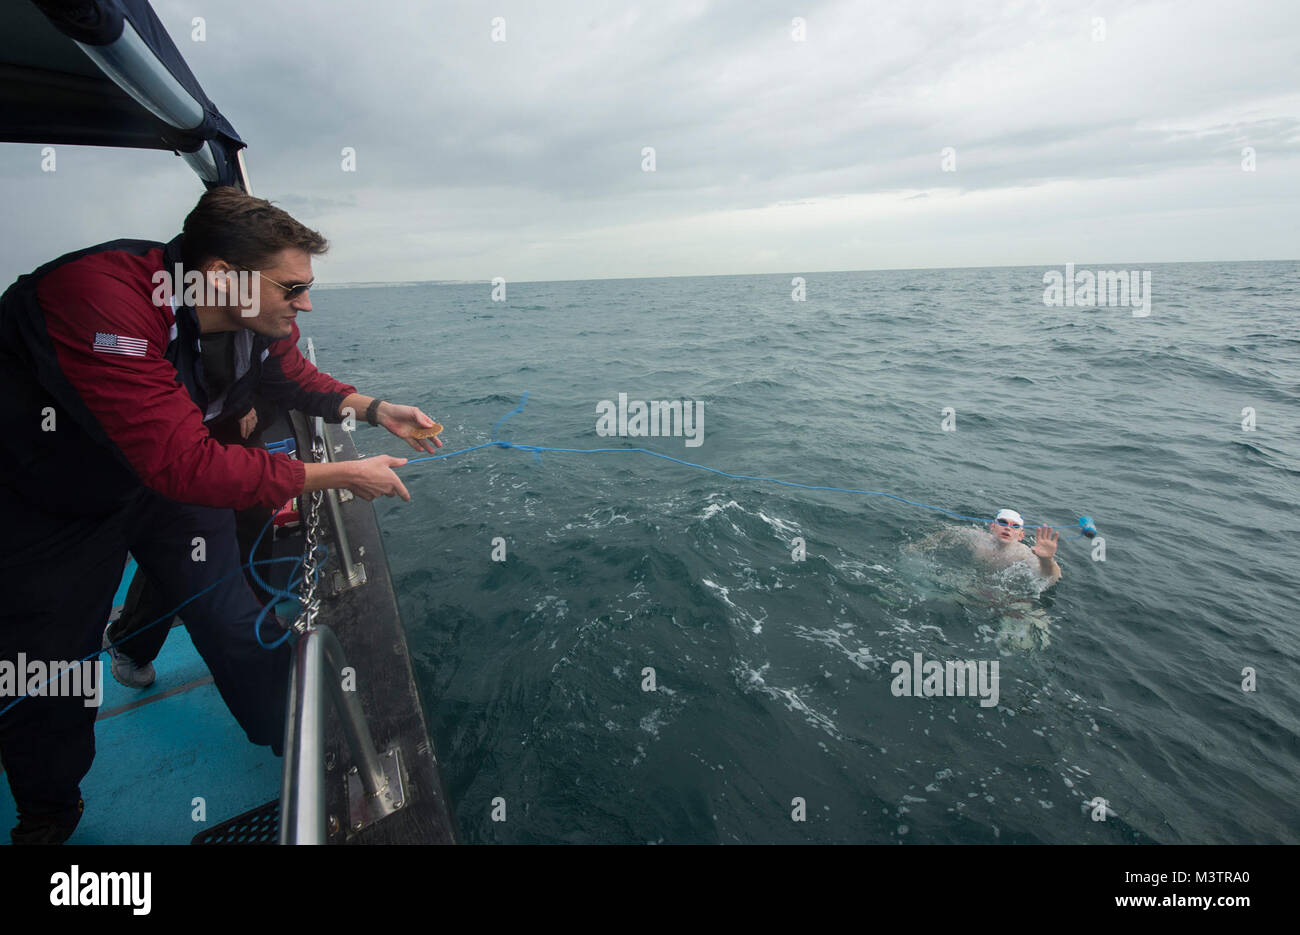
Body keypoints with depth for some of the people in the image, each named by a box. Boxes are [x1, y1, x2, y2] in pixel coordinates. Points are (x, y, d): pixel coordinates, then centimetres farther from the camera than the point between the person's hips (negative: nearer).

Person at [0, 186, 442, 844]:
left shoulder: (260, 318, -16)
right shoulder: (104, 300, -39)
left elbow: (297, 379, 7)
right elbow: (187, 465, -43)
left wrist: (377, 410, -11)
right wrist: (340, 476, -38)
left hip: (167, 475, 5)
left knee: (236, 624, 4)